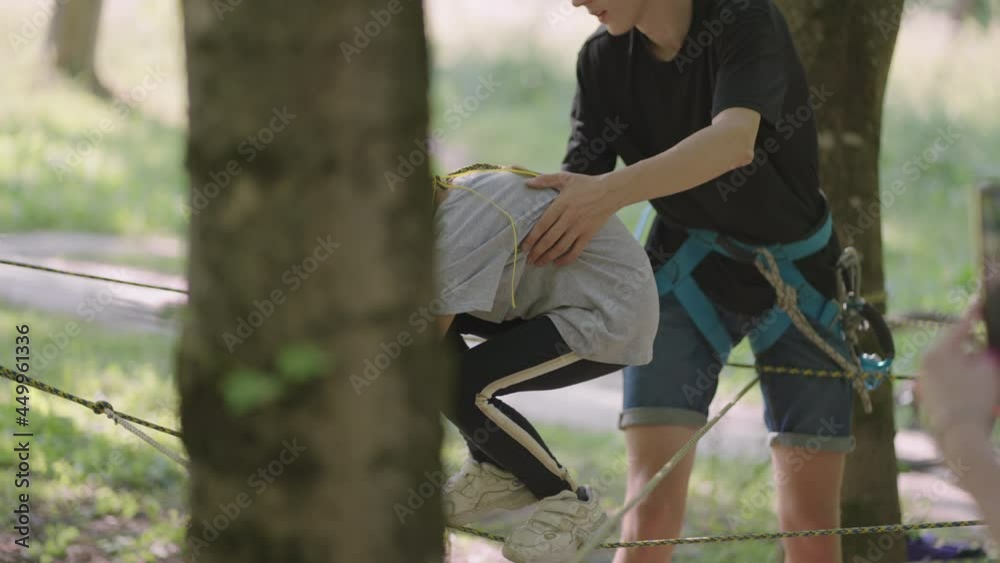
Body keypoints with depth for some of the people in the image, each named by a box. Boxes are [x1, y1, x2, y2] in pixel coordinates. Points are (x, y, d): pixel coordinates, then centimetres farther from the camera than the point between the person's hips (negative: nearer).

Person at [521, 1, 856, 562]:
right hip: (686, 272, 2)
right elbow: (573, 191, -6)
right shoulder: (603, 59, -5)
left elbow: (734, 141, -37)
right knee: (651, 508, -14)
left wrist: (611, 192, -47)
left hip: (797, 277, -2)